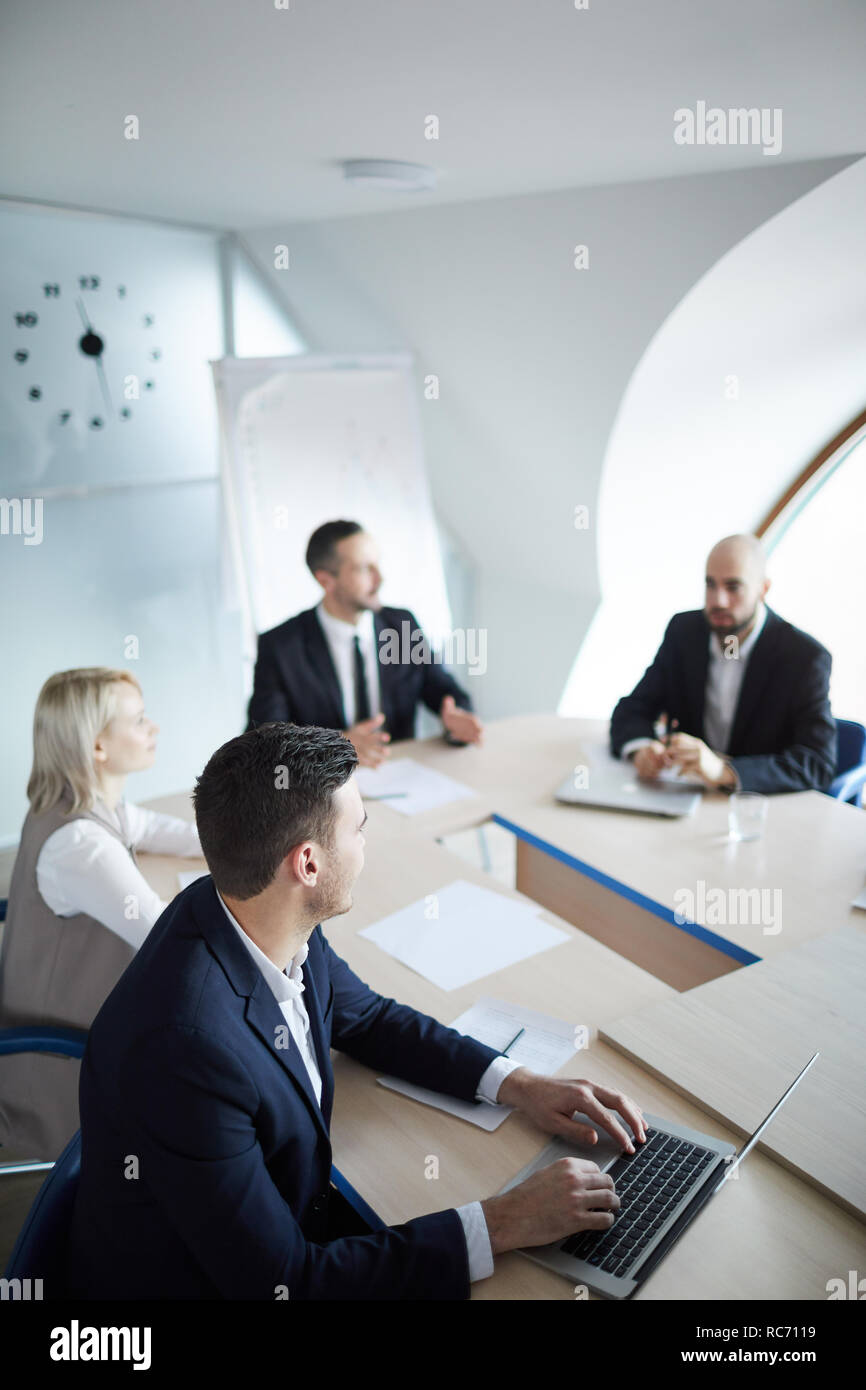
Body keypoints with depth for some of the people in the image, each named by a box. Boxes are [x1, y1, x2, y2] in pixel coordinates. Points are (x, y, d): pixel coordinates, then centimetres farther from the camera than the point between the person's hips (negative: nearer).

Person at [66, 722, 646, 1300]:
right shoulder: (187, 1044, -35)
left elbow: (367, 1016, 7)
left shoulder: (280, 930, -12)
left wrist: (517, 1083, -4)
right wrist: (503, 1223, -23)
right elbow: (281, 1282, -27)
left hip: (293, 1233, 6)